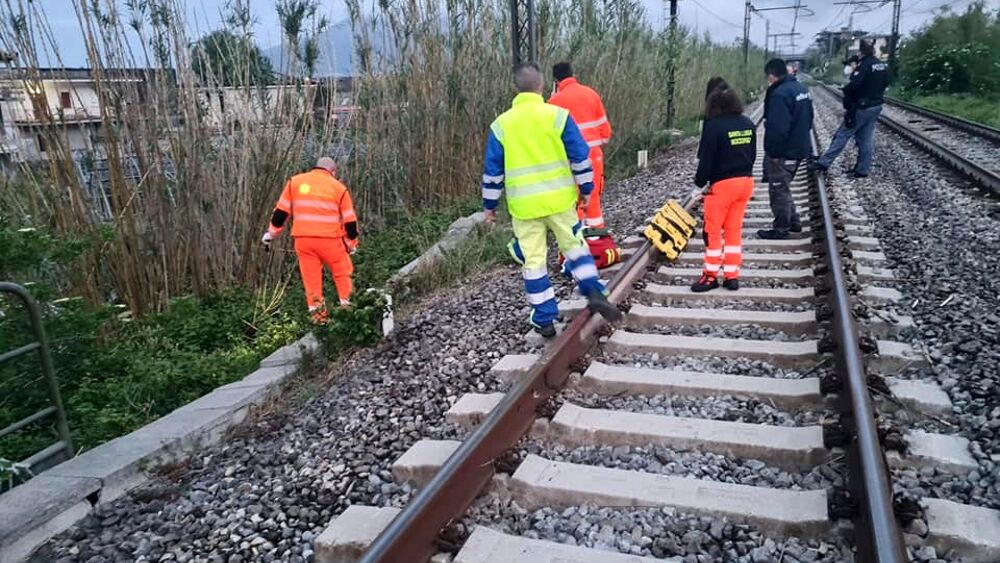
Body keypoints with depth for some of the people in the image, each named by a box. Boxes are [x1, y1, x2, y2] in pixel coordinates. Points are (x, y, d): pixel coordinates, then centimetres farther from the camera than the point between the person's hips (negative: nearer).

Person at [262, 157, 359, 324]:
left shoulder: (295, 181, 8)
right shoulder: (338, 187, 3)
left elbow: (281, 211, 8)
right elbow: (349, 220, 5)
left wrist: (271, 233, 16)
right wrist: (352, 244, 16)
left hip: (303, 239, 2)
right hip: (330, 239, -2)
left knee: (311, 279, 8)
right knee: (342, 273, 16)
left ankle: (318, 315, 6)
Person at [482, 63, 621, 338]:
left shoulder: (501, 124, 0)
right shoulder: (558, 115, -4)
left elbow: (492, 170, 4)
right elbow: (580, 156, -2)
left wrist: (490, 204, 12)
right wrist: (586, 188, 9)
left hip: (523, 205, 0)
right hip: (559, 199, 0)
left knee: (533, 260, 6)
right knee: (574, 245, 16)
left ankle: (545, 319, 12)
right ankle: (594, 293, 3)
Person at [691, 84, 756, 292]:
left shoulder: (714, 126, -14)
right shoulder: (748, 124, 6)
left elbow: (706, 158, -12)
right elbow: (752, 153, 13)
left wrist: (700, 181, 1)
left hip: (722, 183, -7)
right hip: (746, 181, 7)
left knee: (713, 230, 4)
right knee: (734, 229, 13)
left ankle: (711, 275, 9)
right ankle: (732, 275, 16)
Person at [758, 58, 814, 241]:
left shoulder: (779, 94, -22)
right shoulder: (801, 88, 8)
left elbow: (777, 127, -26)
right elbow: (808, 118, 17)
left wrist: (774, 152, -19)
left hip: (783, 152, -9)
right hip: (800, 148, 9)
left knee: (779, 190, 2)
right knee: (783, 187, 22)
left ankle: (781, 228, 10)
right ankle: (793, 221, 29)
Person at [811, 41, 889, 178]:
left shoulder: (864, 65, -16)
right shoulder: (884, 66, 9)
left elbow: (854, 85, -24)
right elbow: (885, 83, 17)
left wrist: (845, 89, -6)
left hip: (861, 107, -7)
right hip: (876, 106, 7)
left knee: (842, 135, -5)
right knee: (866, 139, 9)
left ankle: (824, 163, -5)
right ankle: (863, 169, 12)